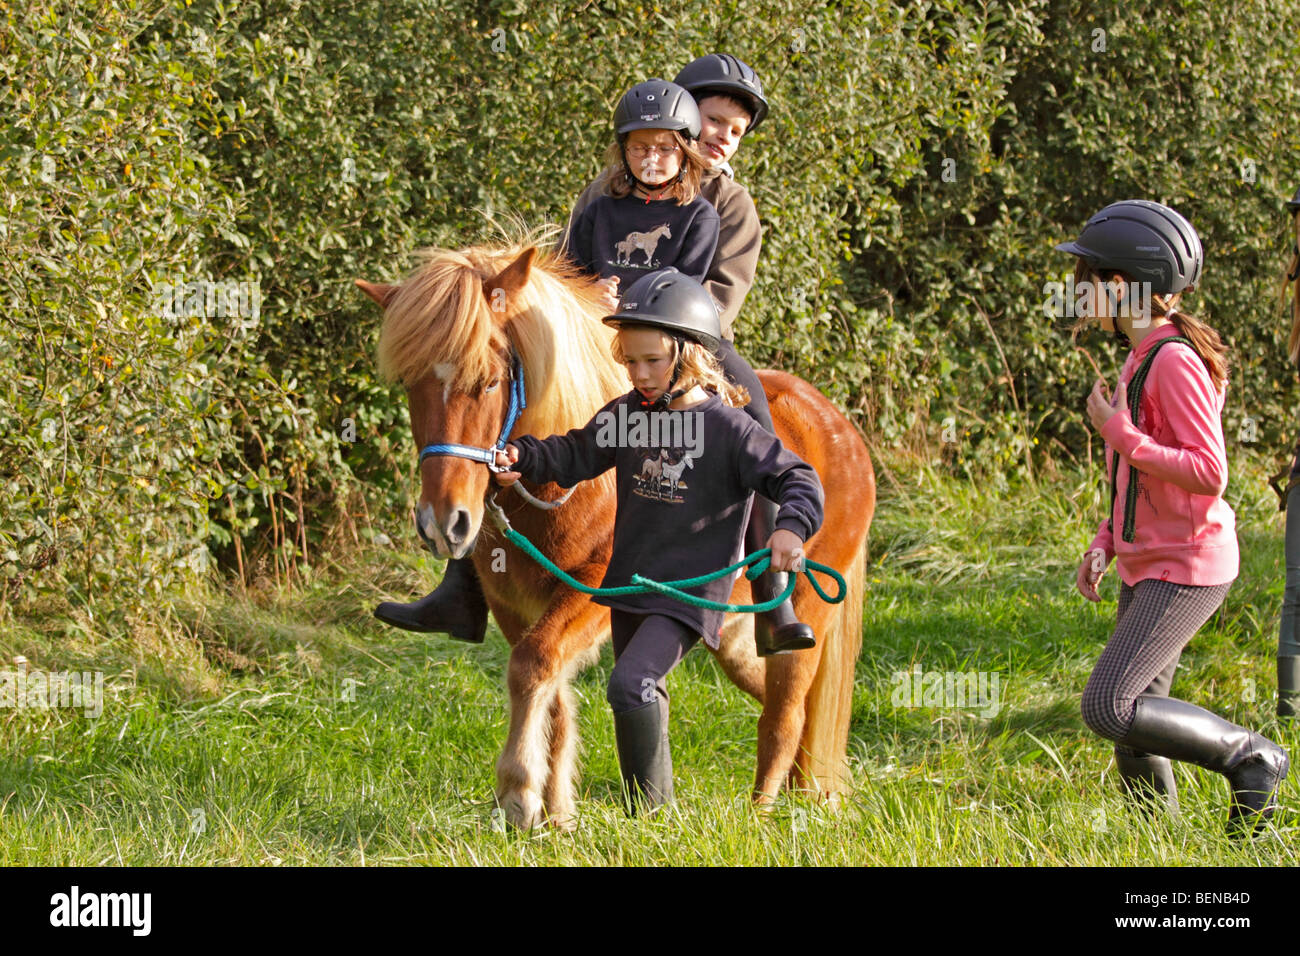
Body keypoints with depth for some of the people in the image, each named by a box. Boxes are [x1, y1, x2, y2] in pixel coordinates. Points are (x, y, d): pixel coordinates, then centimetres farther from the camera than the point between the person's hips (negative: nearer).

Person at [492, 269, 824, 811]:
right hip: (629, 584, 7)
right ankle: (650, 810, 37)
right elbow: (578, 454, 10)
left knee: (630, 684, -23)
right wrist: (524, 458, -8)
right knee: (643, 702, 19)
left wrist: (791, 526, -30)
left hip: (690, 594, -7)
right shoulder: (630, 413, 3)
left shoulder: (727, 428, -14)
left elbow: (797, 478, -11)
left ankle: (652, 811, -13)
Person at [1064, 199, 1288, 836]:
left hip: (1186, 568, -10)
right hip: (1146, 564, 10)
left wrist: (1119, 434, -21)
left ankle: (1252, 758, -4)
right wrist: (1105, 544, 11)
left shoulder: (1175, 362, -19)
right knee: (1135, 725, 11)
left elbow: (1208, 474, -24)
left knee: (1108, 707, -17)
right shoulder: (1141, 357, 12)